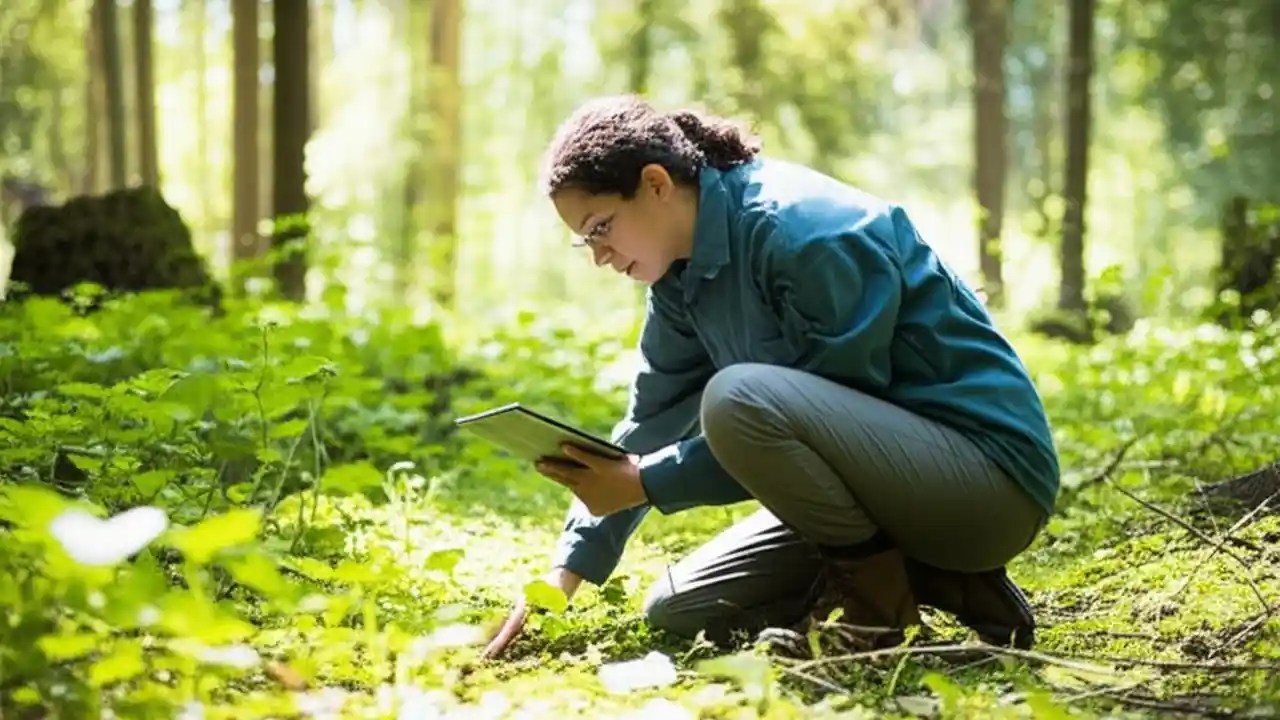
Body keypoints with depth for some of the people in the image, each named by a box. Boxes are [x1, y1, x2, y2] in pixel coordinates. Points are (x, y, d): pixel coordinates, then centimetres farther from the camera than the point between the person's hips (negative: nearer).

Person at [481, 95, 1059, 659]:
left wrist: (646, 483, -18)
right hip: (889, 467, 10)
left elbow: (819, 416, -21)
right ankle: (942, 581, 7)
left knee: (735, 396, -30)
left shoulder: (806, 233, -21)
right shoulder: (682, 274, 6)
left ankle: (882, 592, -10)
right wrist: (561, 576, 2)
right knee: (676, 612, 7)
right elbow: (652, 421, 9)